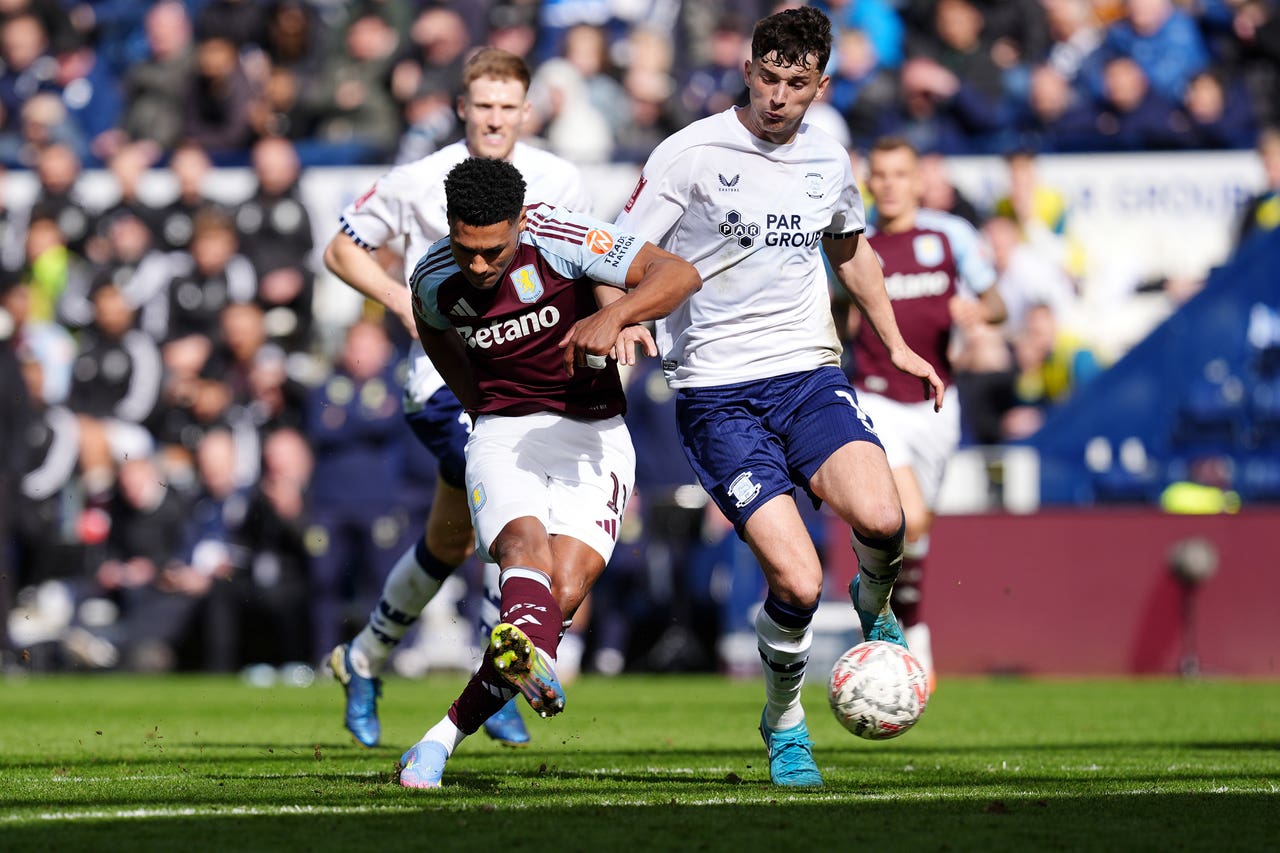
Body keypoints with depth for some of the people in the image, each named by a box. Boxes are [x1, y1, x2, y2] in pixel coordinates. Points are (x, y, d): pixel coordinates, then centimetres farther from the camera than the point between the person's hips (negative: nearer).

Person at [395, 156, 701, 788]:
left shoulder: (558, 240, -16)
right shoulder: (434, 279, -3)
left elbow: (680, 274, -21)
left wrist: (613, 315, -37)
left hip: (593, 434, -1)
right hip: (503, 433, 1)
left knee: (565, 591, -19)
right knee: (524, 543, -31)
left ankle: (447, 735, -10)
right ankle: (527, 653, -64)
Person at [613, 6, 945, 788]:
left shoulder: (829, 160, 8)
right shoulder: (692, 153, -7)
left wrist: (897, 346, 25)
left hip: (809, 372, 4)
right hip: (717, 393, -3)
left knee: (879, 518, -26)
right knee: (798, 584, -17)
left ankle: (876, 606, 11)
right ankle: (784, 724, 11)